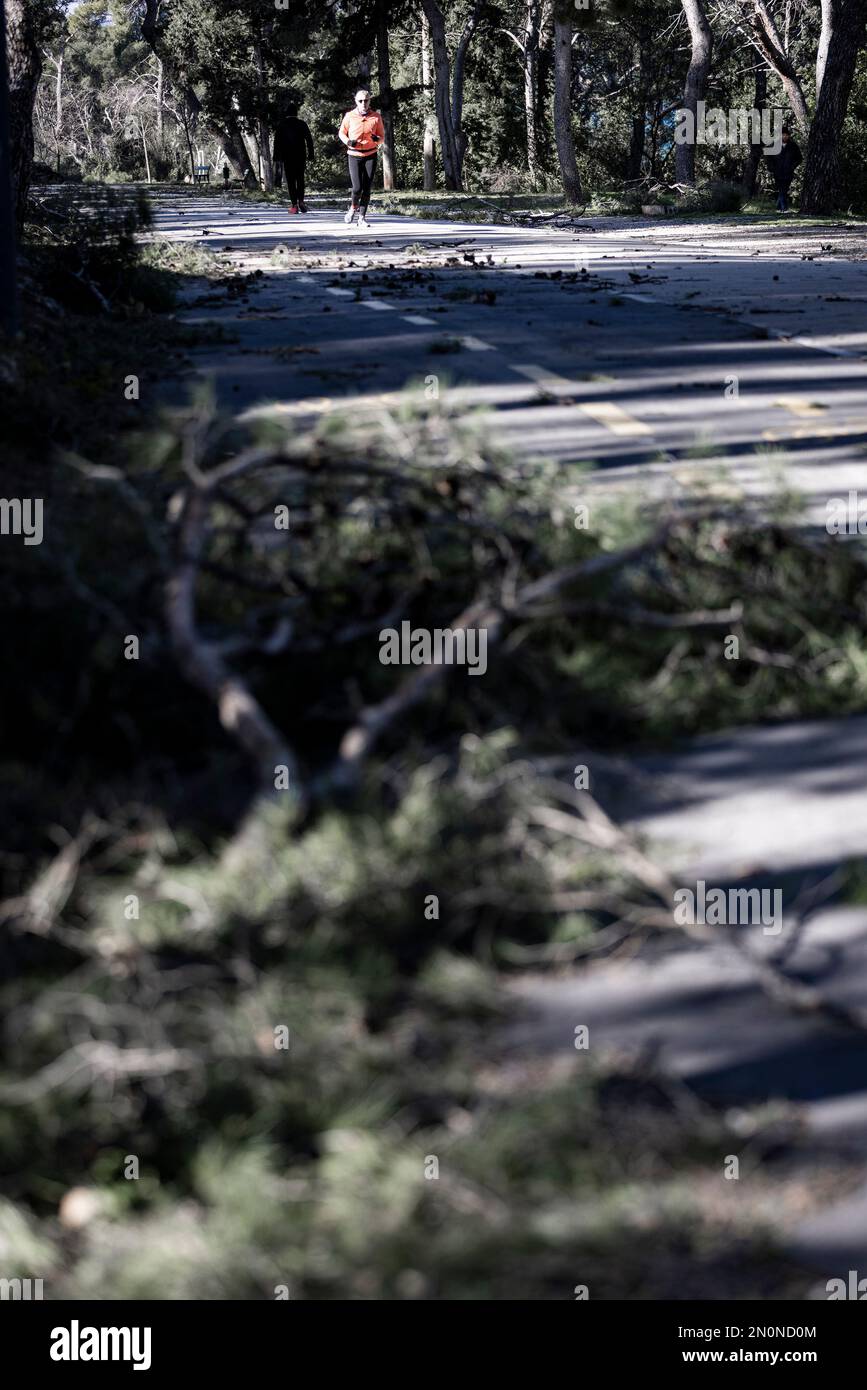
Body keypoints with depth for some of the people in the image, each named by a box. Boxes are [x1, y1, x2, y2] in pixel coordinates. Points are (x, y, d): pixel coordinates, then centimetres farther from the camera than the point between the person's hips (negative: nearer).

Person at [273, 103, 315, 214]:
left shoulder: (281, 126, 1)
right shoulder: (302, 124, 2)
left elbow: (277, 142, -1)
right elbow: (309, 140, 2)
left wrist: (277, 157, 2)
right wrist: (311, 156, 6)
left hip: (287, 157, -1)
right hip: (301, 156, 1)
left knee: (290, 180, 0)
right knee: (300, 179, 13)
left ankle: (294, 205, -7)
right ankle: (301, 201, -3)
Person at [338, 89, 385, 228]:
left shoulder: (376, 117, 1)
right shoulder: (350, 116, -1)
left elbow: (382, 136, 8)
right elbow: (341, 132, 10)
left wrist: (377, 139, -16)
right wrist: (348, 141, -11)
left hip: (370, 155, 1)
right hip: (354, 155, -1)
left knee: (366, 188, -2)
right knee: (357, 188, -11)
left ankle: (362, 217, 8)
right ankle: (353, 207, 21)